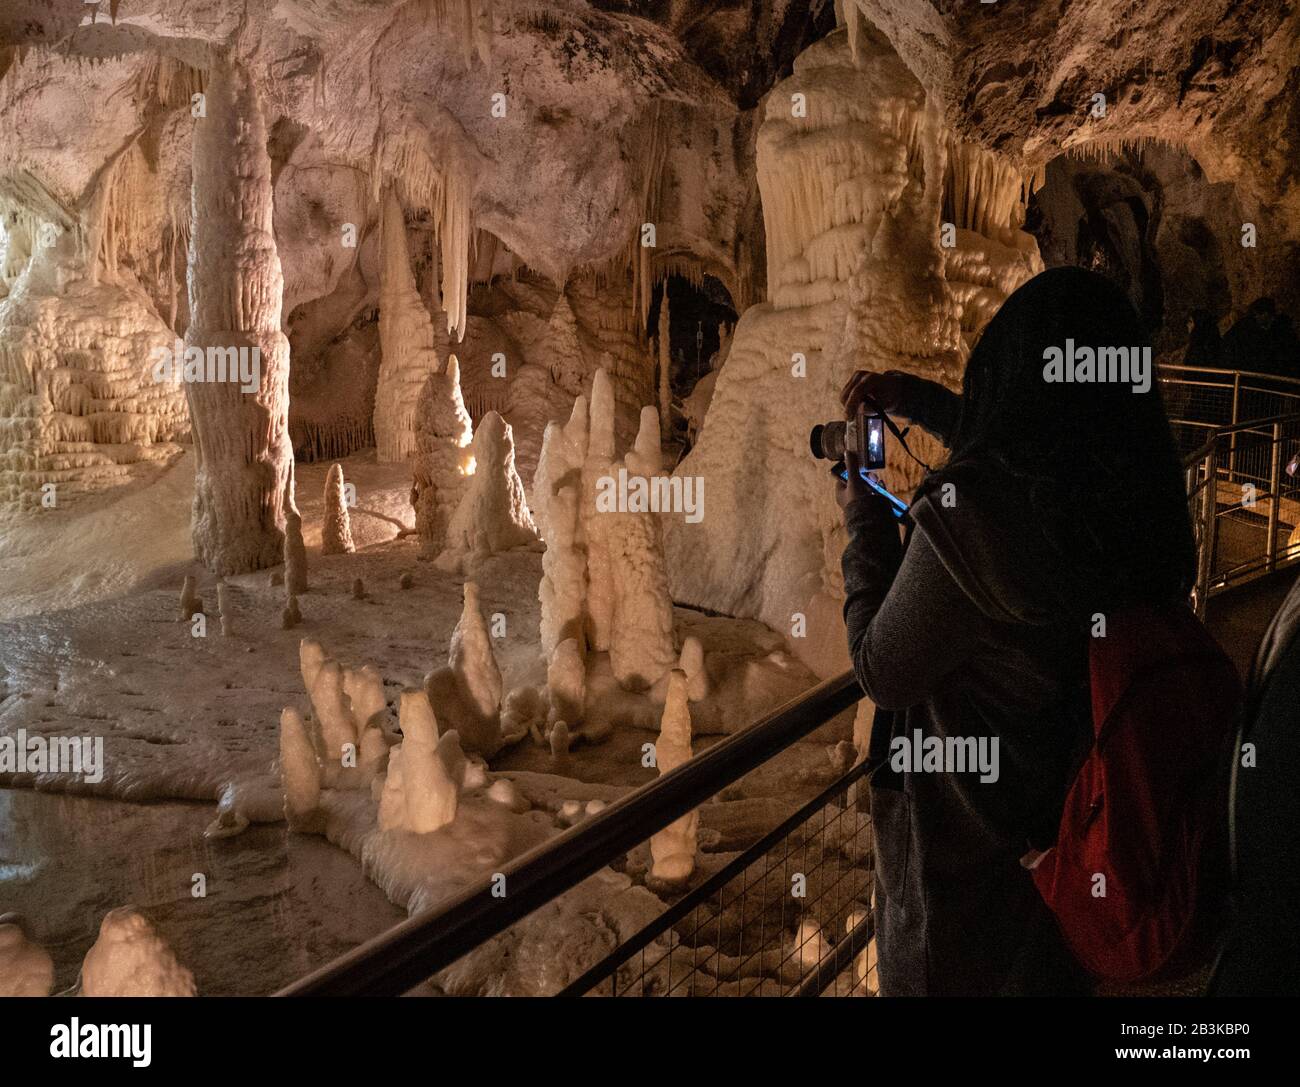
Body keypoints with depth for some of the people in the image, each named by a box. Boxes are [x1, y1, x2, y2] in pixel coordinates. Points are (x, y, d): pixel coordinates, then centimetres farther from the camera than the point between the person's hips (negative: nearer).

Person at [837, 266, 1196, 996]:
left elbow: (881, 673, -18)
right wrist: (917, 398, 17)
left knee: (950, 977, 20)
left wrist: (867, 524, -6)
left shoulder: (965, 513, -33)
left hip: (971, 842, -5)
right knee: (1050, 970, 29)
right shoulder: (1143, 496, -11)